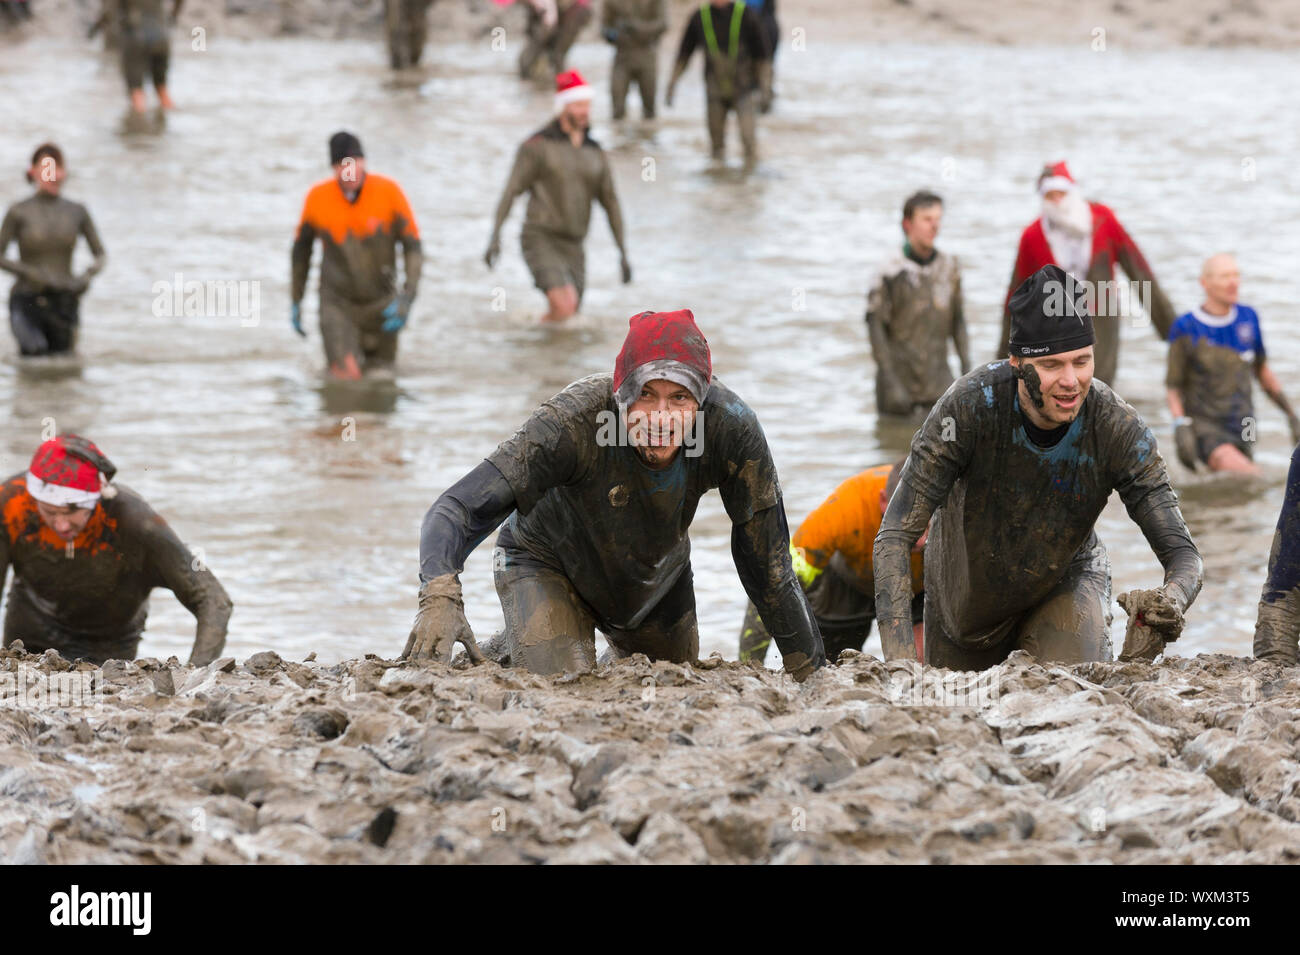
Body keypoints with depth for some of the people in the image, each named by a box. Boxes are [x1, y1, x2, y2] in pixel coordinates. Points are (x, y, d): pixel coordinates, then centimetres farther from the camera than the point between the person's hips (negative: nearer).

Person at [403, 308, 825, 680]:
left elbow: (767, 559, -21)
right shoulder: (573, 422, -41)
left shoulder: (731, 427, -33)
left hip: (657, 575, 4)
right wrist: (439, 596, -64)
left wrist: (809, 671, -17)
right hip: (549, 565, -4)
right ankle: (507, 645, 14)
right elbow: (461, 507, -45)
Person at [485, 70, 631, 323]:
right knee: (565, 305, -25)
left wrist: (623, 254, 10)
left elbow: (610, 202, 14)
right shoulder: (536, 145, -5)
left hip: (572, 249, 6)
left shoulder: (595, 152, 10)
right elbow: (510, 191, -6)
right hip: (540, 240, -6)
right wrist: (494, 238, -15)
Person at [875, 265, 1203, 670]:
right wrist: (899, 659, -46)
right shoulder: (972, 403, -34)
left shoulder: (1119, 428, -31)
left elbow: (1183, 554, -28)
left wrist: (1170, 602, -54)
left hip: (1066, 582, 0)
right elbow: (894, 538, -33)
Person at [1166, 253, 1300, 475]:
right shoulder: (1186, 328, -10)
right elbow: (1173, 387, -5)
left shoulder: (1248, 318, 4)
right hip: (1204, 427, -5)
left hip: (1242, 430, 5)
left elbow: (1262, 370, 17)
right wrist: (1181, 428, -20)